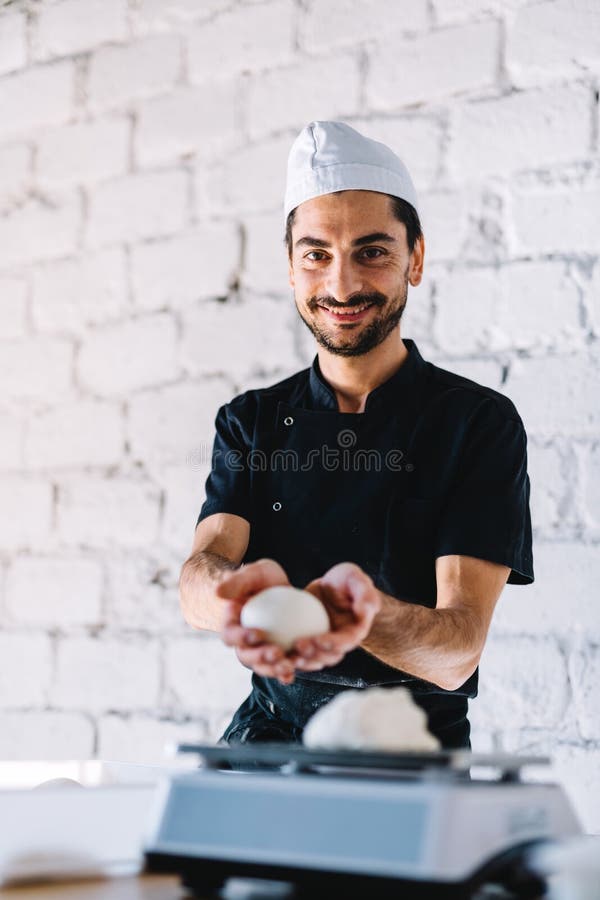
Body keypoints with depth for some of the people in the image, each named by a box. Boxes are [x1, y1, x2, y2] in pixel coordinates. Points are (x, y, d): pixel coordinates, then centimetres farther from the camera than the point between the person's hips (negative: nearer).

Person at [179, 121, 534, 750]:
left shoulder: (481, 421, -3)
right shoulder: (249, 422, 9)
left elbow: (457, 653, -13)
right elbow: (197, 578, -8)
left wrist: (365, 614, -35)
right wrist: (243, 589, -32)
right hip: (268, 738, 3)